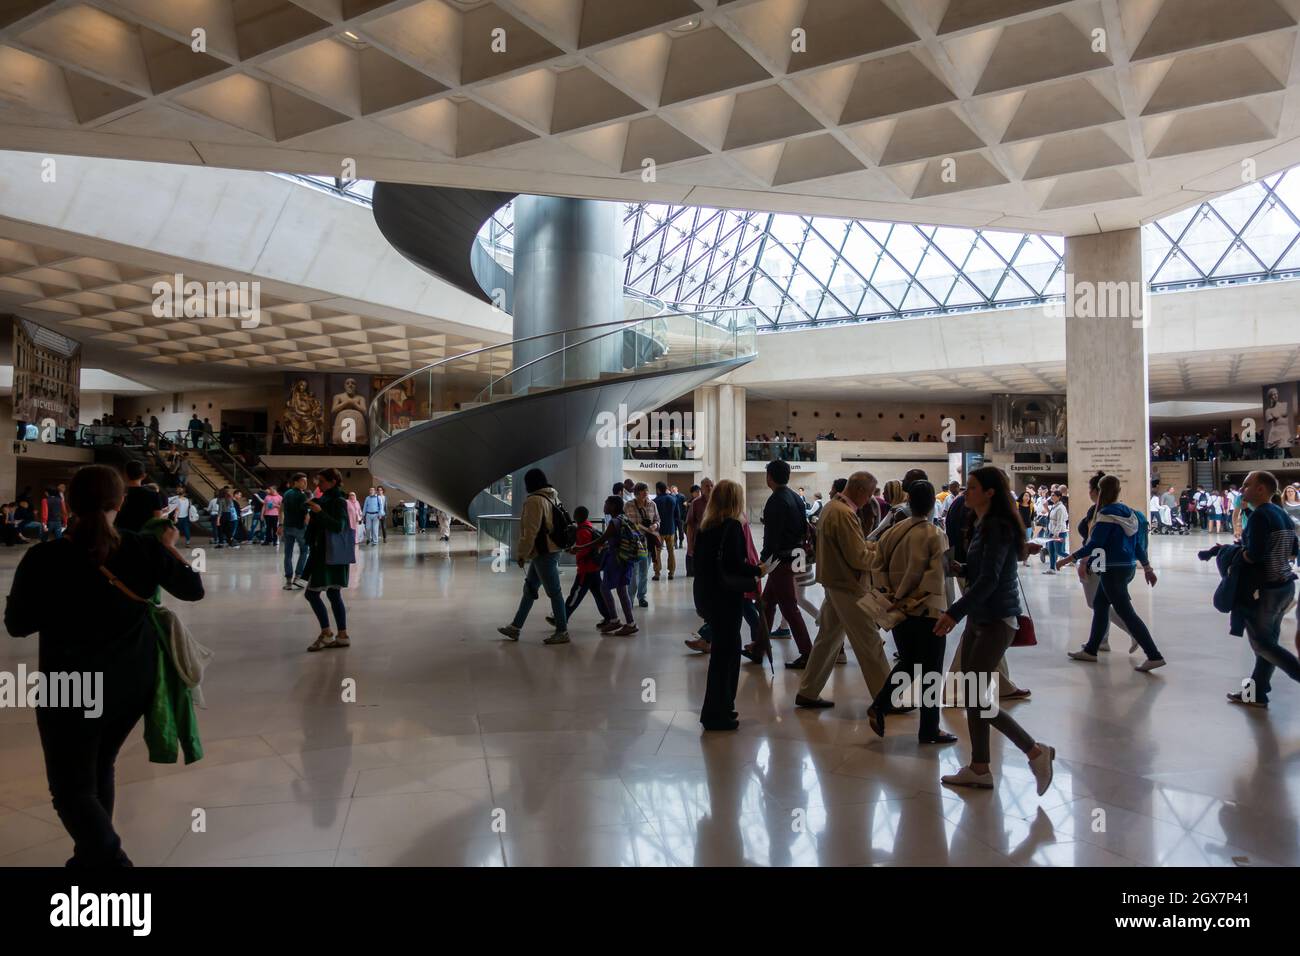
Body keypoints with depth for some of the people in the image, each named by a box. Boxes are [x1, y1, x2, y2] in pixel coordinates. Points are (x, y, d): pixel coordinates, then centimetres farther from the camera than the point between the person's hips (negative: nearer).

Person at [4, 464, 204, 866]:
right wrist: (169, 545, 18)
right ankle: (92, 855, 36)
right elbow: (193, 589, 6)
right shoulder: (144, 547, -10)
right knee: (99, 768, 24)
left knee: (72, 787, 8)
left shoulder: (43, 559, -17)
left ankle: (110, 858, -9)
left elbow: (17, 625, -4)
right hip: (134, 680, 4)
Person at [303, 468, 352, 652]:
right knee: (334, 594, 9)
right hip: (323, 553, 9)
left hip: (330, 556, -9)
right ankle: (342, 636, 12)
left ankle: (326, 633, -2)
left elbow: (339, 526, -23)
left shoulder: (338, 502, -12)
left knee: (312, 593, -7)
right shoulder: (326, 500, 15)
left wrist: (319, 512, -25)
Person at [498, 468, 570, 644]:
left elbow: (531, 531, -19)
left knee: (554, 592, -3)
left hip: (543, 554, -10)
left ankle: (562, 632, 5)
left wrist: (522, 554, -10)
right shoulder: (552, 497, 12)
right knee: (529, 589, 16)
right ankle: (515, 627, 25)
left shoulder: (534, 500, -16)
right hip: (551, 550, 10)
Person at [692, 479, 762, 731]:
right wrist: (757, 572, -3)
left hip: (706, 595, 8)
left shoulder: (705, 526, 8)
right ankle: (716, 714, 9)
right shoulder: (732, 527, -15)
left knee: (727, 648, 19)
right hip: (725, 598, -8)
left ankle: (721, 706, 27)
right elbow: (735, 566, -20)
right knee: (724, 653, 2)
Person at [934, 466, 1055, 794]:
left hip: (996, 620, -10)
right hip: (980, 618, 10)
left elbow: (989, 579, -24)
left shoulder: (998, 527, -17)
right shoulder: (985, 524, 12)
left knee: (976, 698, -7)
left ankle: (1036, 751, 5)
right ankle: (979, 769, 20)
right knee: (973, 695, 12)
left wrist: (954, 613, -27)